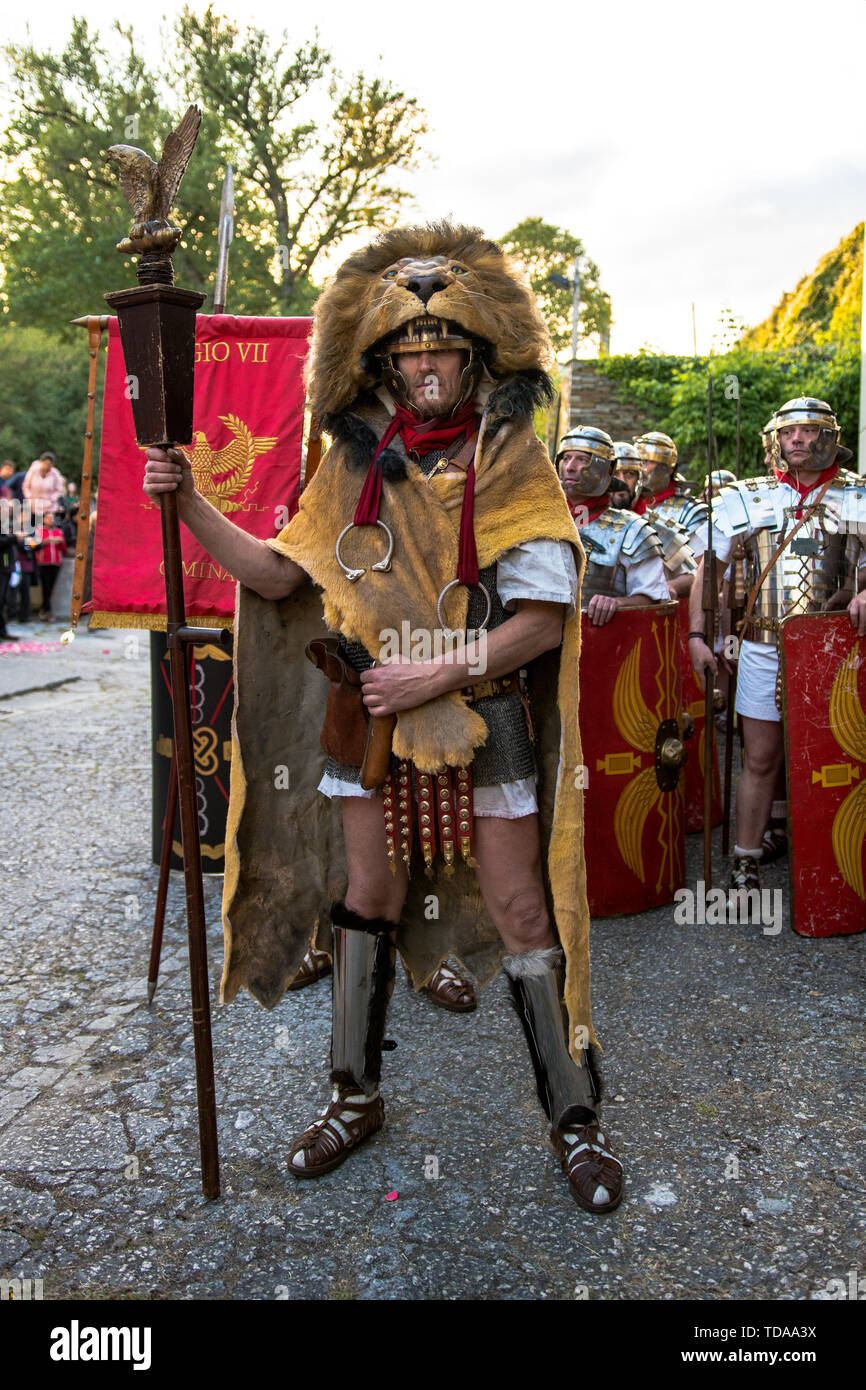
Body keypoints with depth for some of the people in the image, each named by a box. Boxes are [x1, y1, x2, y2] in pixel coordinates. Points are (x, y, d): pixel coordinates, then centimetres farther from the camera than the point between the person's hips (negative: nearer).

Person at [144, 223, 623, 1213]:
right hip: (370, 720, 4)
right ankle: (354, 1096, 32)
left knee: (522, 915, 2)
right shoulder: (356, 462, 6)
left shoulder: (511, 460, -5)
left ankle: (573, 1116, 21)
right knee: (367, 902, 13)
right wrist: (189, 505, -4)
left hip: (481, 721, -3)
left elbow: (543, 618, -11)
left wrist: (433, 677, -17)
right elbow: (279, 573, 7)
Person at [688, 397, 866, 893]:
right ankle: (746, 862, 13)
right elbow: (708, 565, 8)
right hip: (763, 648, 0)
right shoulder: (747, 497, 8)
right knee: (761, 760, 4)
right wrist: (697, 634, 0)